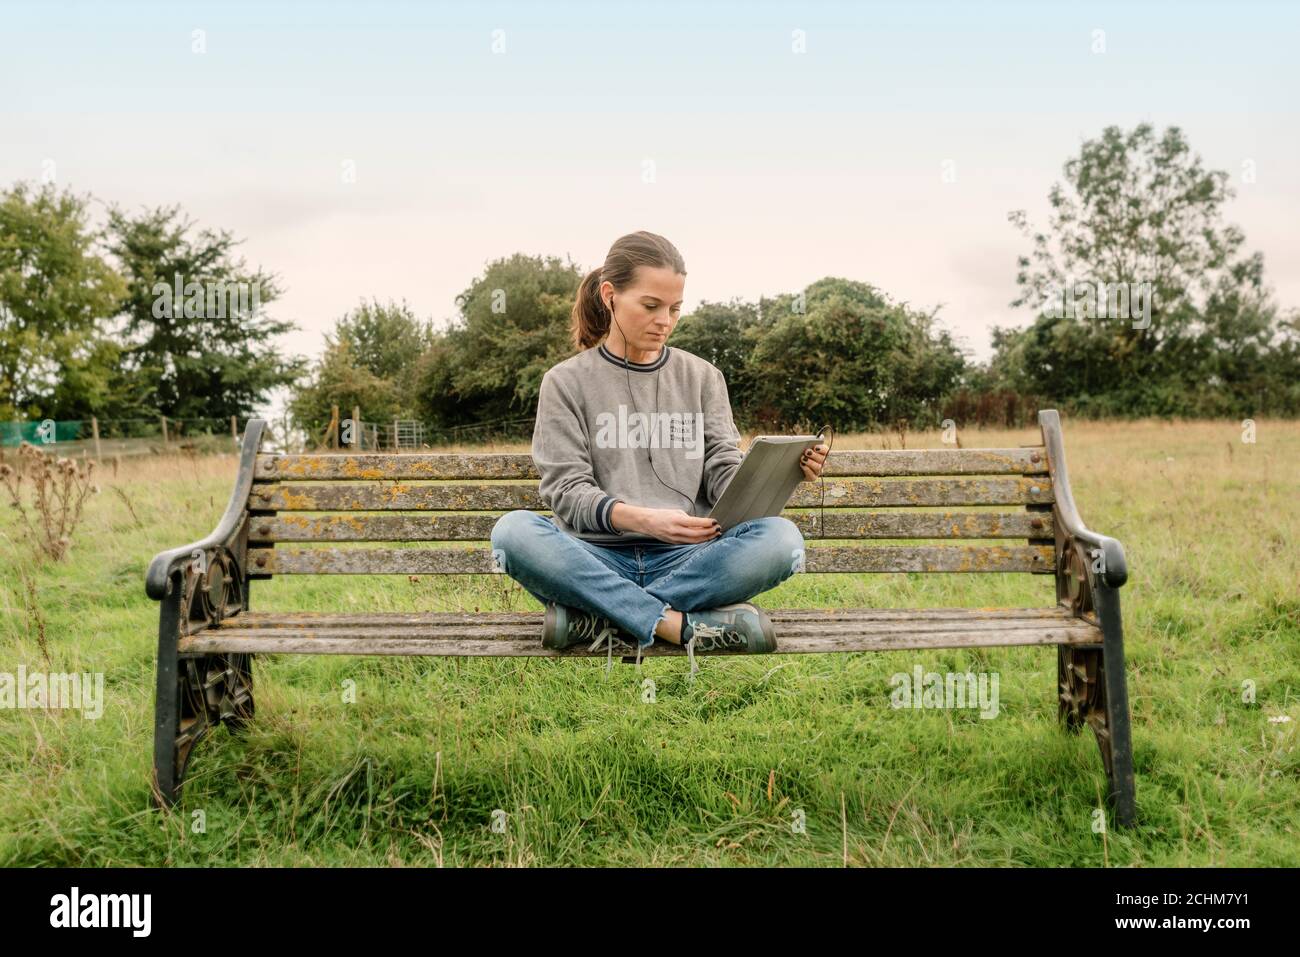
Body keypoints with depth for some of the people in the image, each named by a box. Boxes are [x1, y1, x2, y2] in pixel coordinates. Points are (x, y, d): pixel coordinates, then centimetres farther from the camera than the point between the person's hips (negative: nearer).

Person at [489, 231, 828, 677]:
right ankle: (683, 626, -30)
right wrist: (639, 518, -23)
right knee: (512, 531, -32)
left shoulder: (702, 377, 15)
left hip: (685, 557, 2)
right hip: (599, 559, -1)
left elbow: (726, 472, 7)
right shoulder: (566, 381, 7)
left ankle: (600, 619, -26)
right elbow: (567, 492, -3)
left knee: (781, 537, -28)